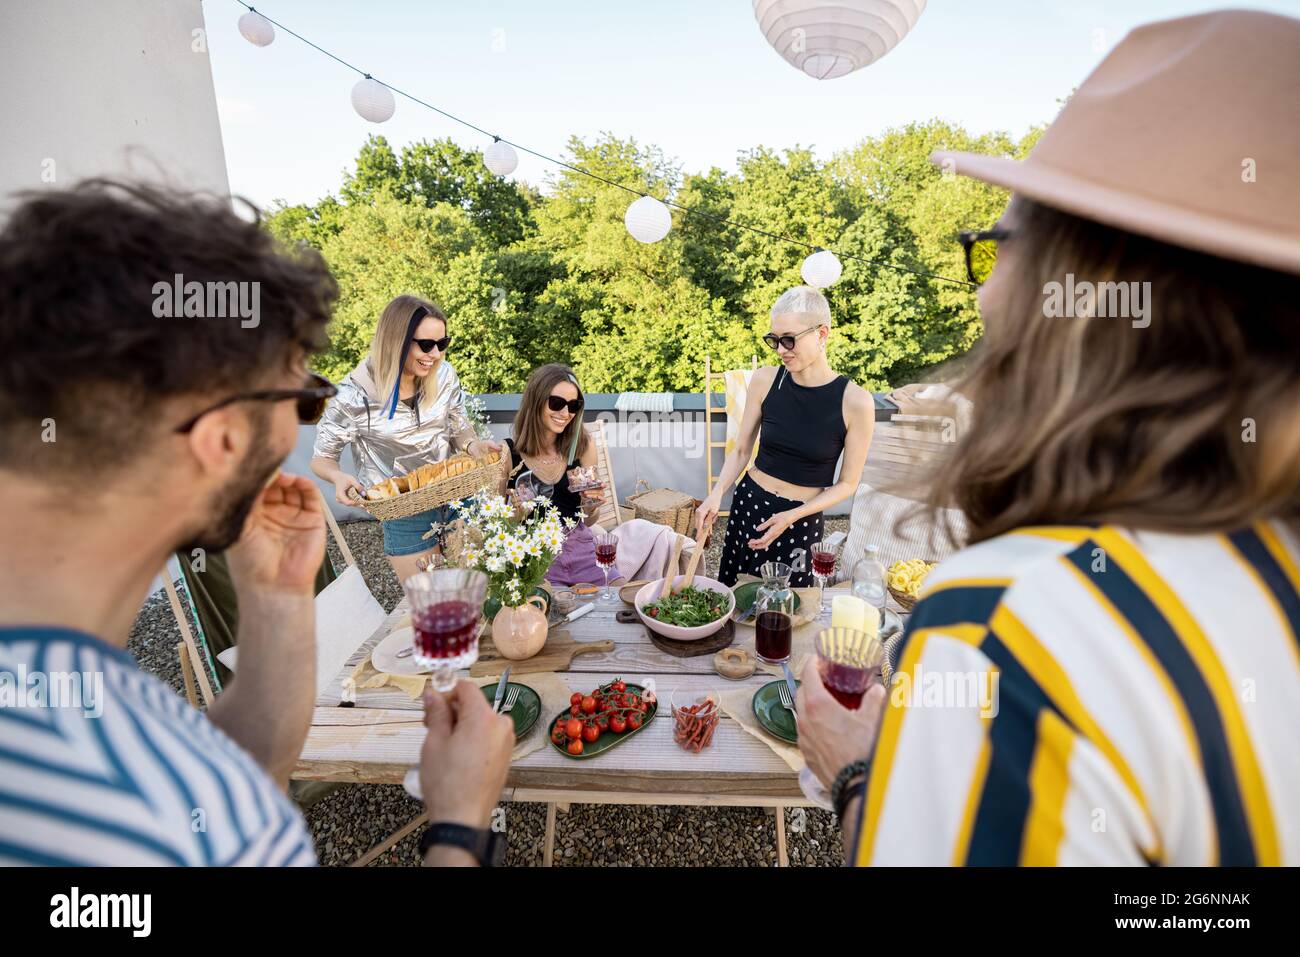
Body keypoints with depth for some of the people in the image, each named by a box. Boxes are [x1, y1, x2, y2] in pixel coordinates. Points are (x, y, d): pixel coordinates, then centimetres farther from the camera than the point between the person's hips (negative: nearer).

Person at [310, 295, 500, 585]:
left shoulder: (444, 375, -8)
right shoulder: (355, 395, -18)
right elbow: (322, 458, -5)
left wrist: (473, 445, -16)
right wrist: (339, 478, -28)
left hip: (458, 499, 3)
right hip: (404, 516, -3)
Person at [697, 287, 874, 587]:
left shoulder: (855, 401, -15)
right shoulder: (765, 380, -7)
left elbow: (847, 483, -6)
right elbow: (742, 450, 2)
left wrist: (792, 517, -18)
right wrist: (717, 493, -15)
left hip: (803, 520, -2)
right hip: (749, 503, 2)